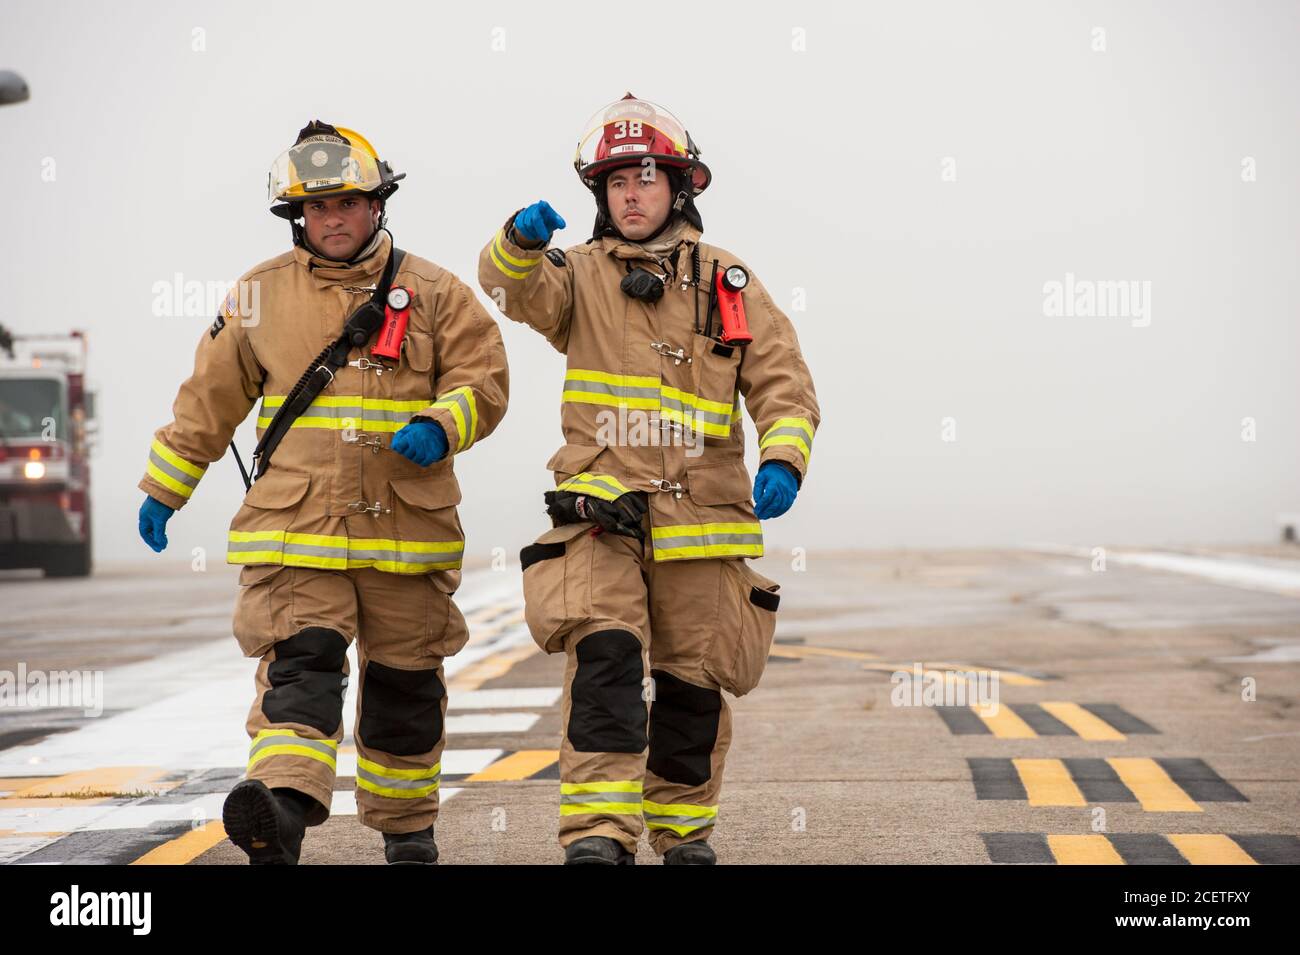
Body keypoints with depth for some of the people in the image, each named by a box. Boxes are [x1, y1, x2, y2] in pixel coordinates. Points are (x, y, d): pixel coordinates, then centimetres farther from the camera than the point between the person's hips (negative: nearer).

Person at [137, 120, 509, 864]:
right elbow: (208, 400, 15)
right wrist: (164, 489, 17)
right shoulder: (259, 296, 9)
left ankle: (406, 823, 27)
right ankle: (284, 808, -33)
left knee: (404, 682, 11)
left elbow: (484, 378, 1)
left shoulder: (434, 293, 6)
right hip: (294, 529, -1)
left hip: (407, 530, 1)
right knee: (299, 665, -17)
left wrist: (440, 426, -19)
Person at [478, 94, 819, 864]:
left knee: (693, 680, 10)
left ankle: (682, 826, 29)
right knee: (605, 656, -20)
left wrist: (783, 459, -14)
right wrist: (521, 242, -33)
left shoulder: (730, 284, 11)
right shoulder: (582, 275, 10)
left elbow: (784, 386, 5)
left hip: (701, 519, 2)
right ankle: (600, 832, -24)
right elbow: (516, 288, -11)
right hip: (601, 512, -2)